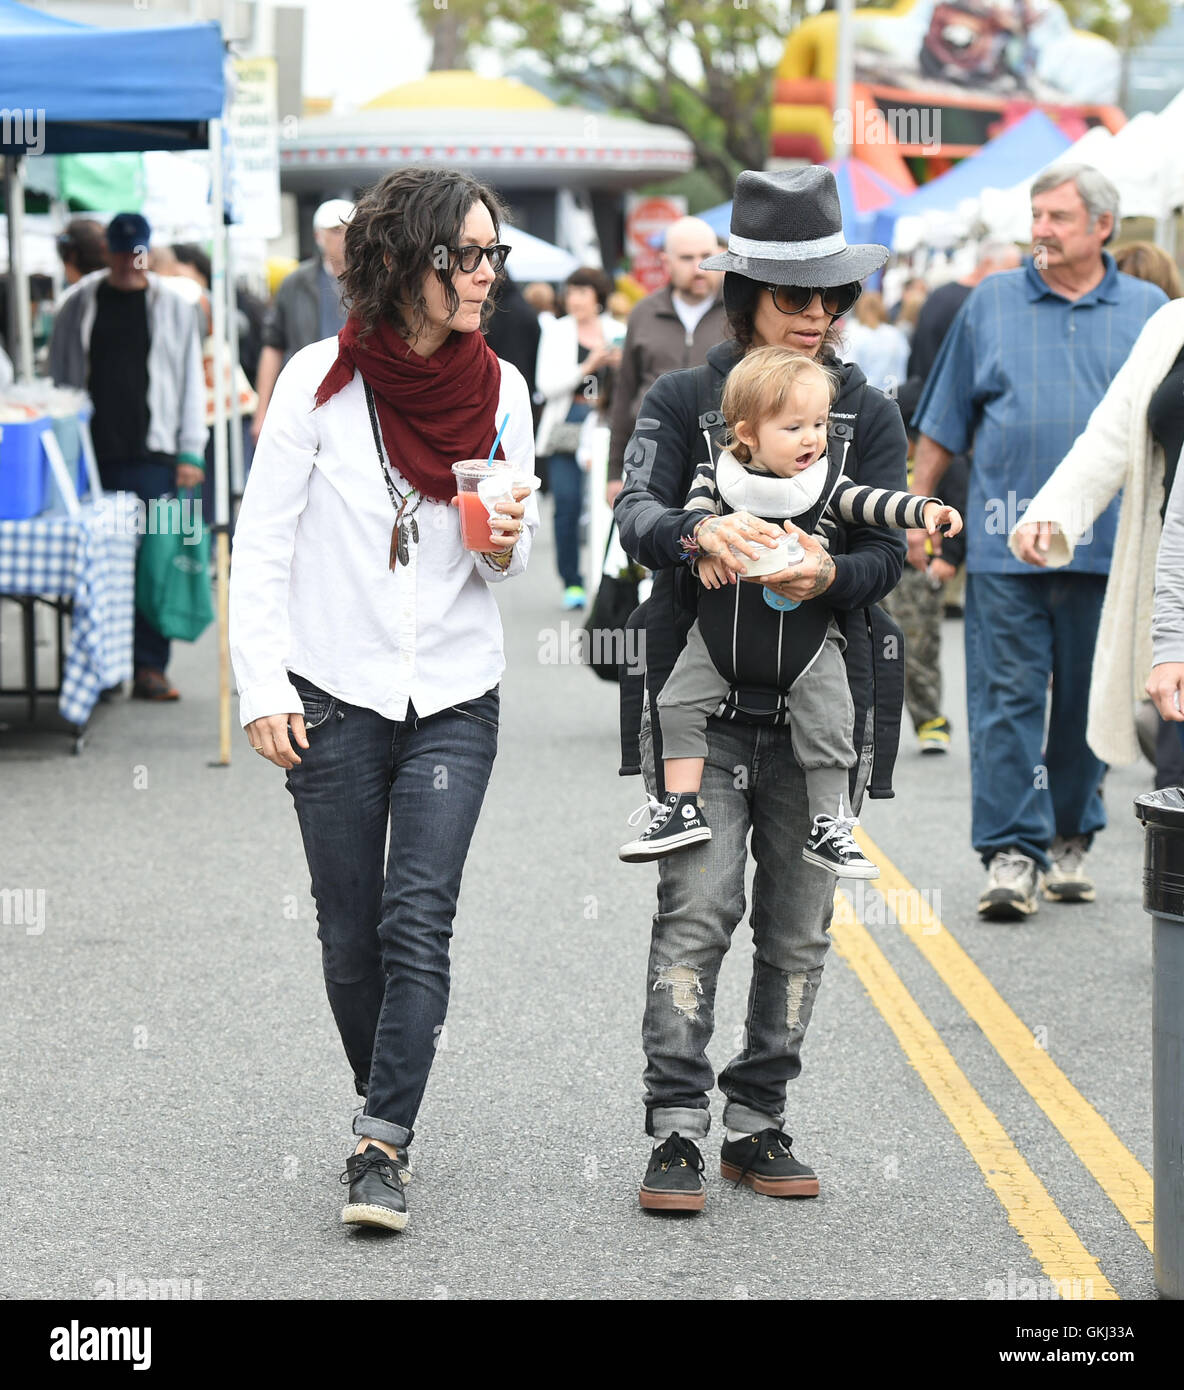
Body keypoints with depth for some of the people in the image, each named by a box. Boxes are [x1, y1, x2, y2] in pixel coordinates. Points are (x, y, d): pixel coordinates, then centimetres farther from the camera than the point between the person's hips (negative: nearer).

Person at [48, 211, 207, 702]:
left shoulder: (172, 307, 7)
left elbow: (191, 380, 8)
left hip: (151, 455, -1)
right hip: (92, 454, 1)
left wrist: (190, 451, 2)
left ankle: (150, 666, -2)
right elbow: (58, 375, 13)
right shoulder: (80, 304, 9)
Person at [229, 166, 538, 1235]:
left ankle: (384, 1146, -11)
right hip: (336, 700, -1)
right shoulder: (324, 378, -6)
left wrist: (508, 544, -13)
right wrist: (263, 688, -10)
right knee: (350, 934, 6)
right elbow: (263, 543, -4)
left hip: (456, 703, 1)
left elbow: (510, 561, 11)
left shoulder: (500, 389, 3)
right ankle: (386, 1098, 27)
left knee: (418, 922, -11)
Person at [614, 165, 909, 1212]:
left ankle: (759, 1124, 16)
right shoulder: (683, 399, 4)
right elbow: (638, 514, -11)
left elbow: (888, 551, 0)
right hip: (703, 689, -2)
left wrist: (829, 574, -23)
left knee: (800, 921, 5)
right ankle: (677, 1130, -8)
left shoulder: (868, 412, 9)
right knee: (698, 904, -11)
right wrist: (702, 531, -34)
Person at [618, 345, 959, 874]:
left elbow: (869, 503, -9)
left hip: (805, 628, -1)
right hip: (723, 624, 1)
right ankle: (682, 810, 4)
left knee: (828, 725, -5)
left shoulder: (826, 481, -1)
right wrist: (704, 547, -25)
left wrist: (925, 510, -24)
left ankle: (828, 826, 8)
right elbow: (695, 513, -5)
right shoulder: (718, 474, -1)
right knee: (678, 704, -5)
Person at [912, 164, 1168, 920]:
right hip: (1006, 542, -1)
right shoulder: (991, 303, 8)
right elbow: (945, 423, 12)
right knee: (1007, 694, -5)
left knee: (1088, 701, 7)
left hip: (1108, 543, 1)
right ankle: (1012, 852, -5)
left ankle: (1070, 840, 21)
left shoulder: (1149, 311, 8)